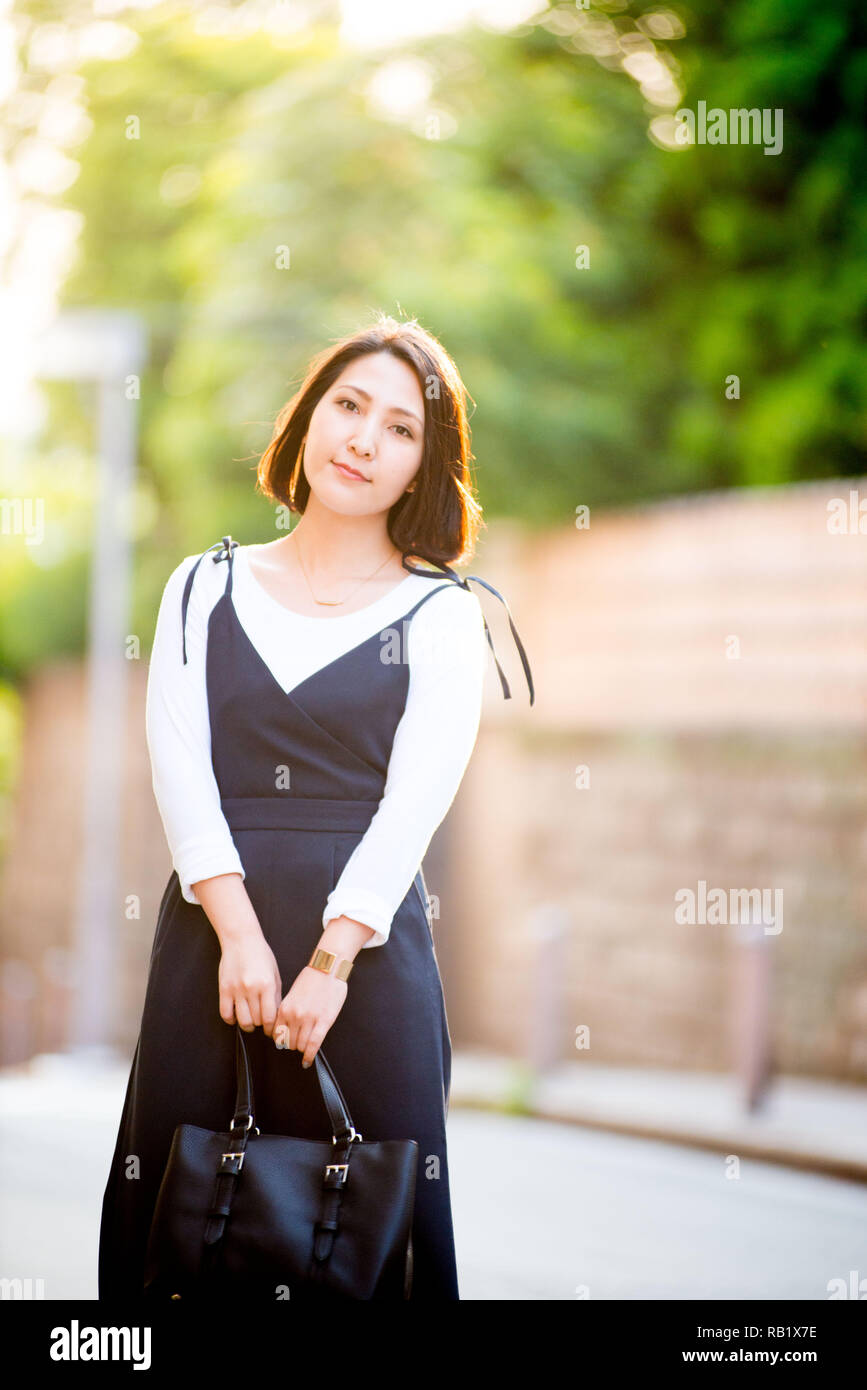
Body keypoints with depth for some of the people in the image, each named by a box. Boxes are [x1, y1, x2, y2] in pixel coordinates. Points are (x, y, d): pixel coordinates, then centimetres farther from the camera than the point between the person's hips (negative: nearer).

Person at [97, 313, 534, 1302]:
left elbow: (417, 798, -4)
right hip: (211, 926, 2)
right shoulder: (206, 589, 12)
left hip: (368, 938, -2)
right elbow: (179, 765, 1)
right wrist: (239, 933, -13)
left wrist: (330, 961, -15)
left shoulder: (441, 615, 6)